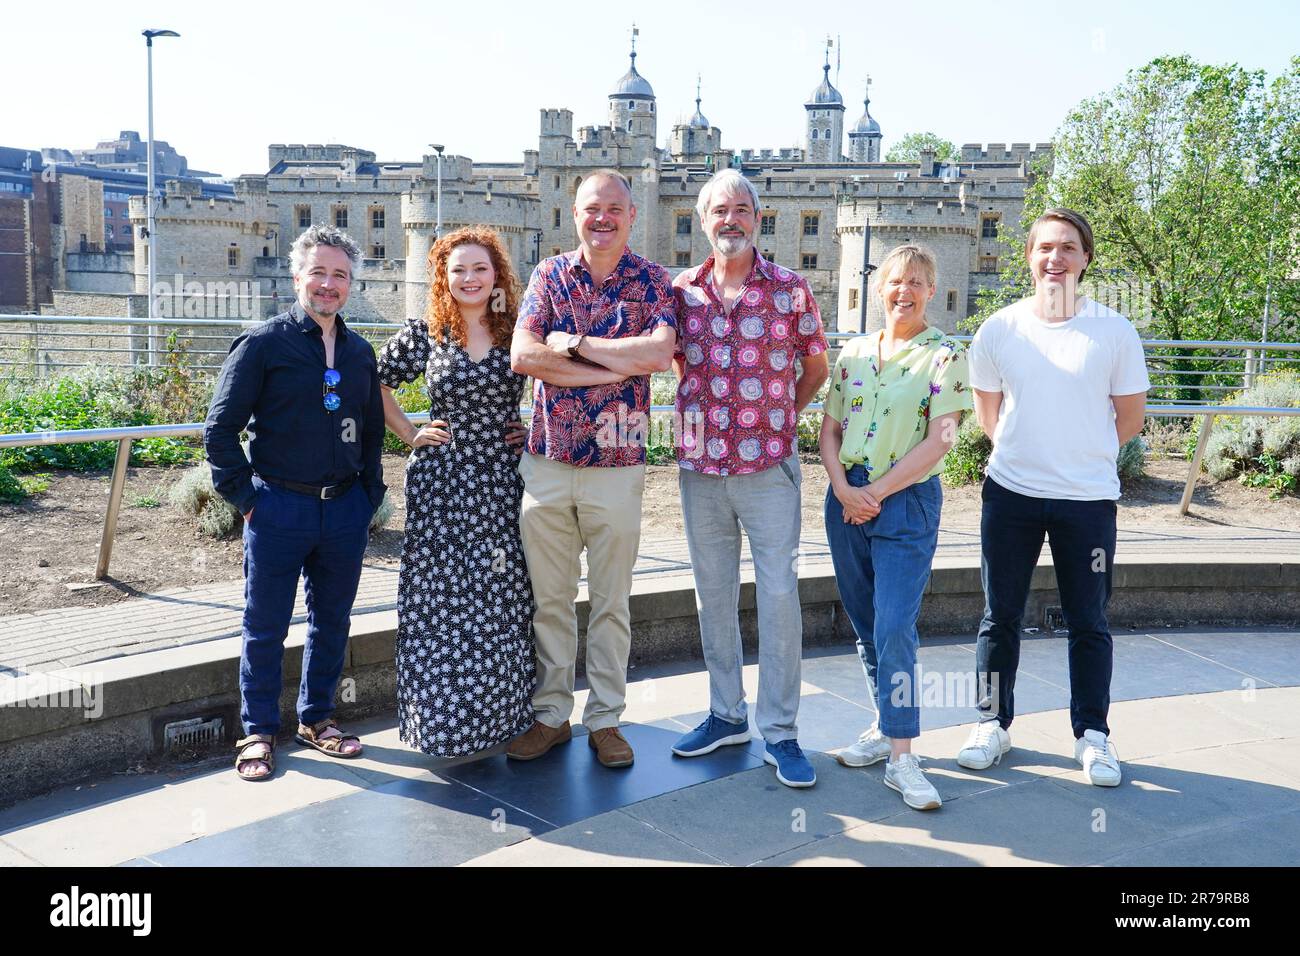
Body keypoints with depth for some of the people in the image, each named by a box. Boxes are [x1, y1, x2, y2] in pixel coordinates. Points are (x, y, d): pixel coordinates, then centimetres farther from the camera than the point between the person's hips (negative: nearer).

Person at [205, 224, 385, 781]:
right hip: (278, 508, -4)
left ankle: (316, 718, 30)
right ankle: (258, 731, 21)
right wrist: (245, 497, -8)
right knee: (266, 627, 5)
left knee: (332, 620, 14)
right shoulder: (263, 344, -5)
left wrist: (370, 492, 10)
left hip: (345, 510, 5)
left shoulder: (360, 352, 10)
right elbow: (220, 429, -5)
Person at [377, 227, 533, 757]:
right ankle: (441, 720, 16)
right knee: (440, 603, 1)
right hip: (441, 485, -1)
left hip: (503, 485, 1)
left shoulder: (519, 331, 3)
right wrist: (410, 434, 6)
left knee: (502, 605, 4)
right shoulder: (424, 333, 2)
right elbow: (376, 383, 13)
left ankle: (503, 713, 19)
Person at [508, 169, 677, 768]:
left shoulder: (653, 281, 2)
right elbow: (522, 356, -8)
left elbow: (659, 352, -17)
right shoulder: (549, 274, 7)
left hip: (617, 465, -2)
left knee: (611, 601, 8)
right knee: (548, 598, 9)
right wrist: (616, 367, -13)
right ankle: (550, 714, 23)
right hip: (546, 460, 2)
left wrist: (572, 343, -12)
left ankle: (605, 719, 21)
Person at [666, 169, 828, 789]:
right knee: (713, 593, 11)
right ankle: (726, 714, 26)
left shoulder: (791, 289, 0)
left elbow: (815, 367, 10)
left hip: (769, 466, -3)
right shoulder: (681, 291, 5)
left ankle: (780, 732, 8)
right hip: (700, 467, 3)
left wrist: (779, 418, 6)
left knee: (779, 594, -3)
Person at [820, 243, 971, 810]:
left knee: (894, 629, -11)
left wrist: (877, 492, -13)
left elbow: (940, 441, -11)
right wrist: (843, 487, -7)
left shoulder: (945, 356, -4)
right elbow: (830, 428, 10)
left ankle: (901, 755, -4)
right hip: (848, 500, 5)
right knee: (865, 625, 12)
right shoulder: (853, 354, 10)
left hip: (908, 500, -5)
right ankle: (886, 726, 27)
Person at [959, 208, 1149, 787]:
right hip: (1010, 494, 1)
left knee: (1088, 623, 9)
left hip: (1088, 499, -1)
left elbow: (1130, 417, 5)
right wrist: (1027, 452, 8)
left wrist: (1082, 454, 8)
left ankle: (1092, 734, 25)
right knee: (1000, 617, 9)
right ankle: (993, 722, 25)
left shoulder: (1114, 331, -3)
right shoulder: (998, 330, 0)